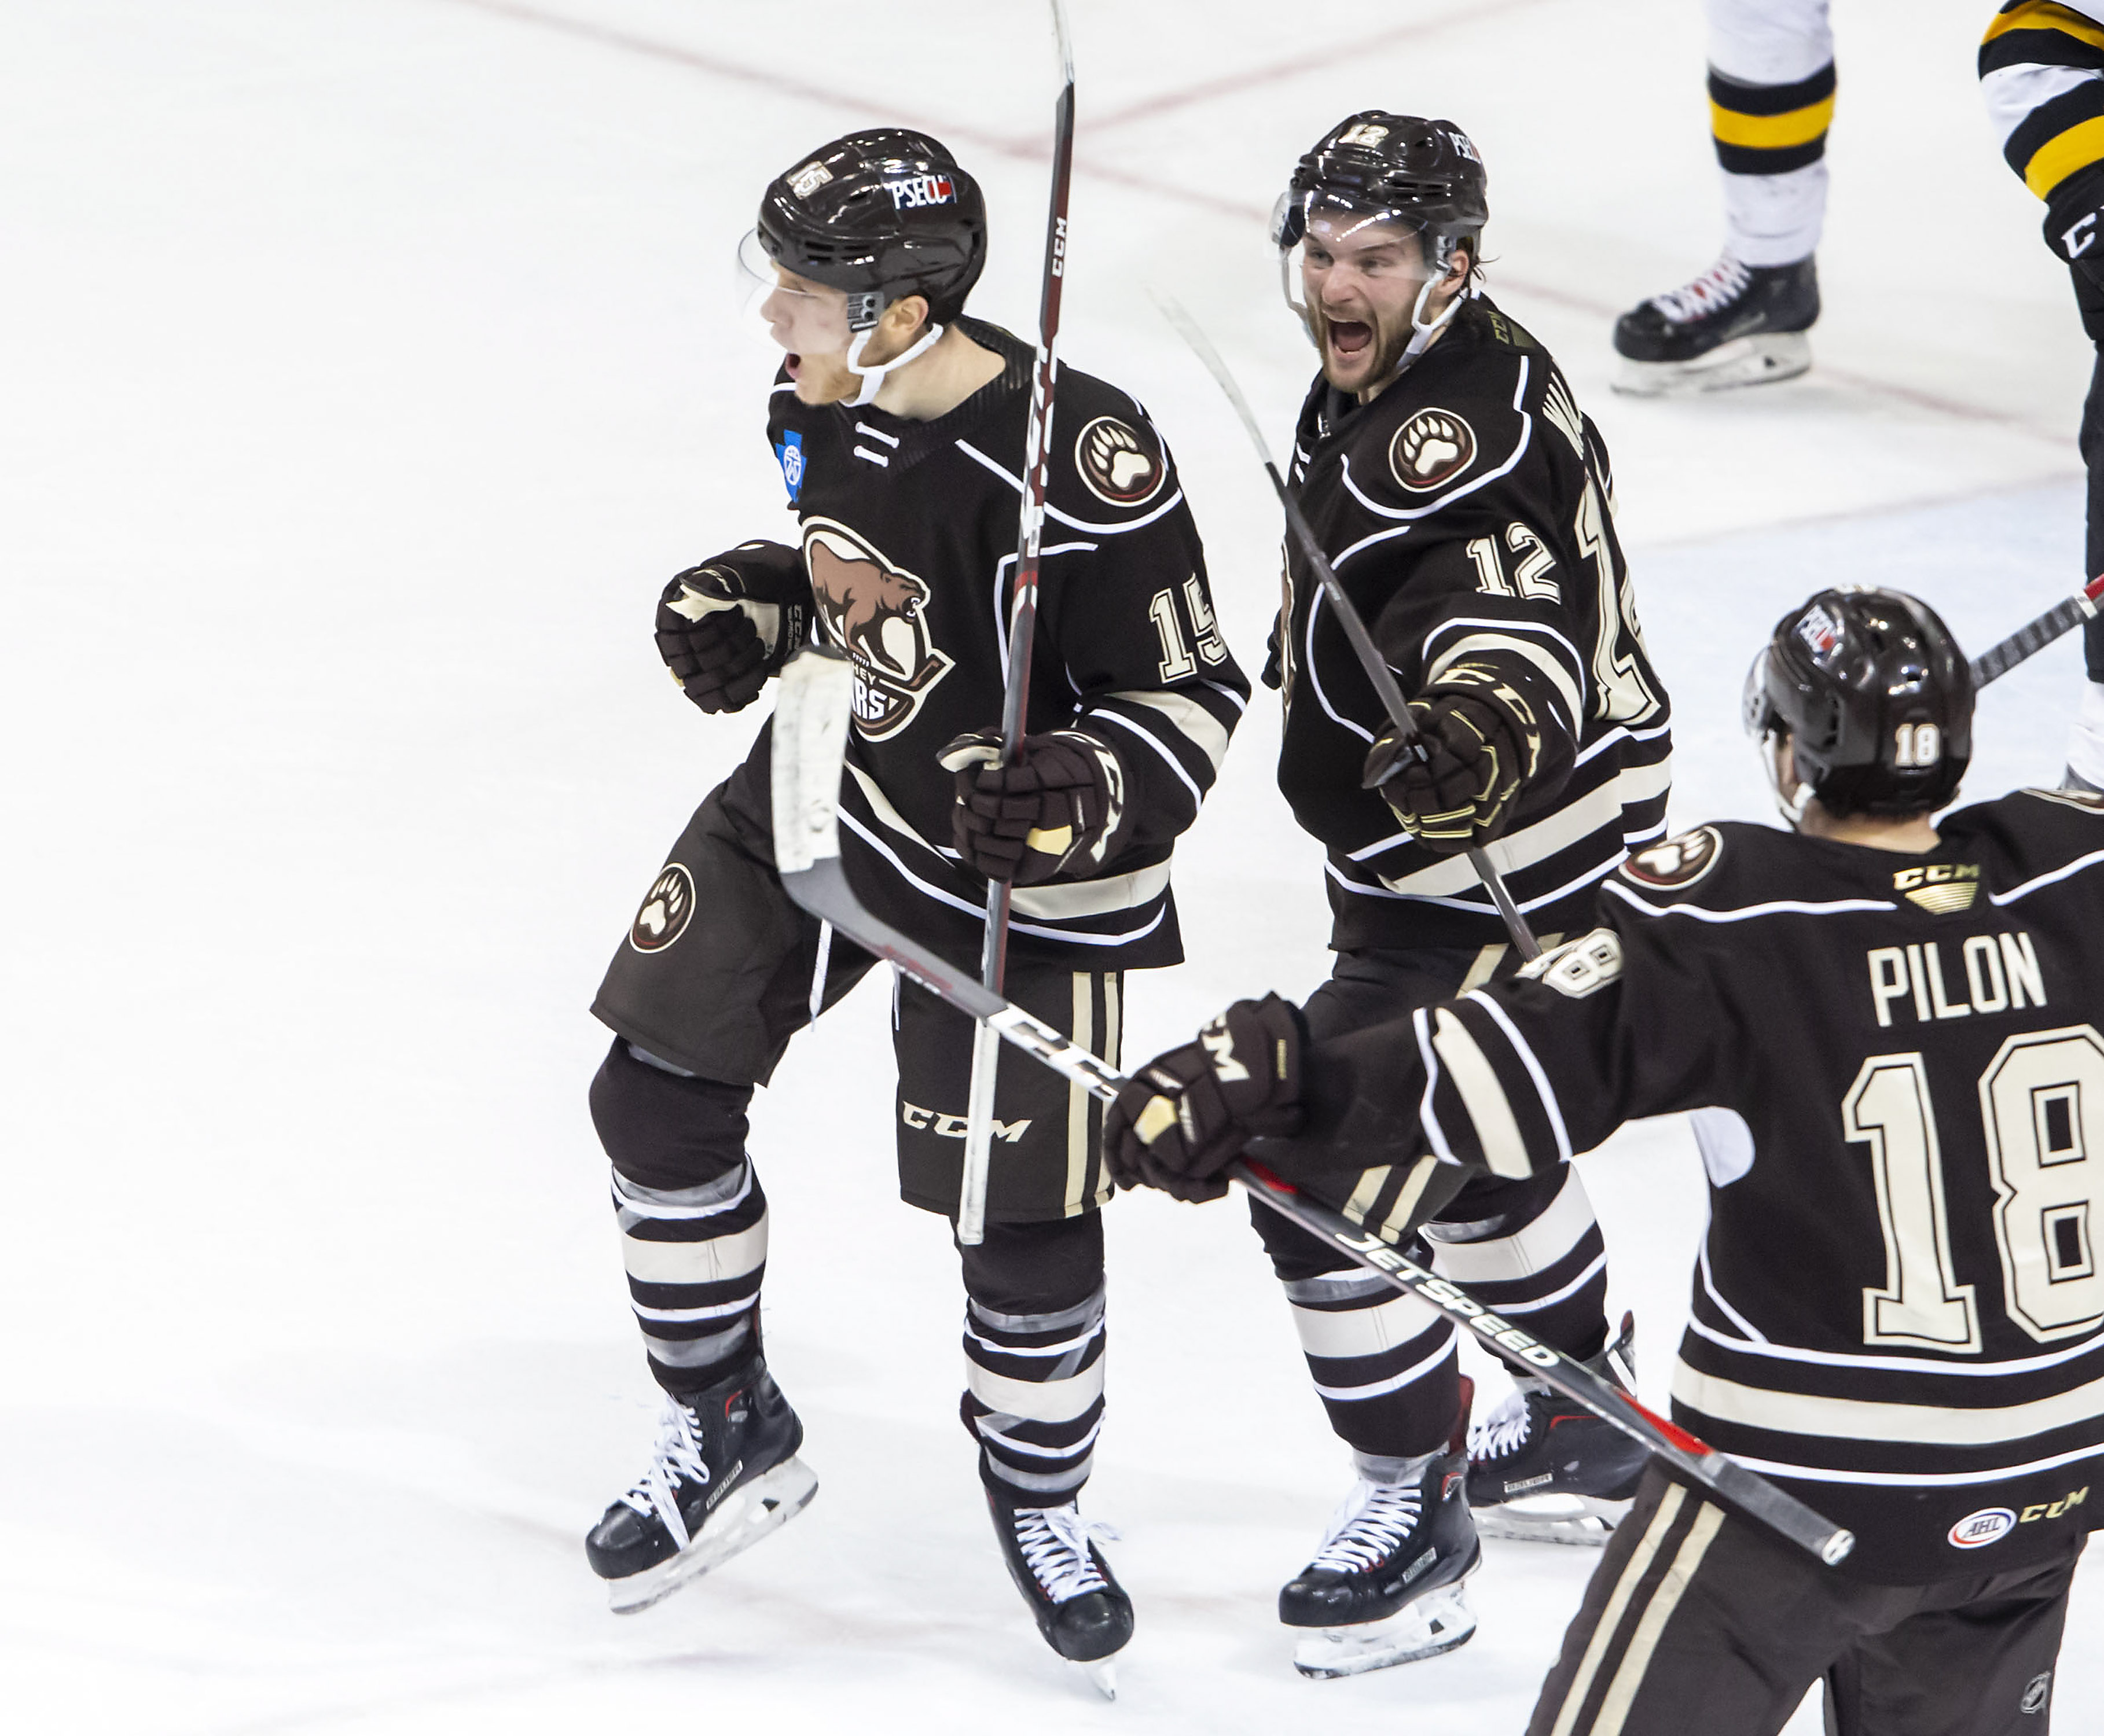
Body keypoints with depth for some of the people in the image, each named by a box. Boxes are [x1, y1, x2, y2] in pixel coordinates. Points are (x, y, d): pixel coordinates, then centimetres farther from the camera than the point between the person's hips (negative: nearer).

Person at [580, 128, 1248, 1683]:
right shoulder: (822, 401, -7)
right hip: (820, 795, 6)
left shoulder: (1080, 469, -29)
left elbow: (1192, 695, -20)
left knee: (1024, 1203, -1)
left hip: (1021, 855, -6)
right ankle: (731, 1434, 26)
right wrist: (742, 608, -4)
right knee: (658, 1096, 5)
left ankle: (1040, 1492, 29)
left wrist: (1088, 793, -37)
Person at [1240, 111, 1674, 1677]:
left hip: (1498, 896, -11)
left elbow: (1510, 614, -44)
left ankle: (1414, 1521, 4)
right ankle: (1591, 1435, 47)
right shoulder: (1374, 383, 6)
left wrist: (1485, 734, -63)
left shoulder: (1459, 427, -28)